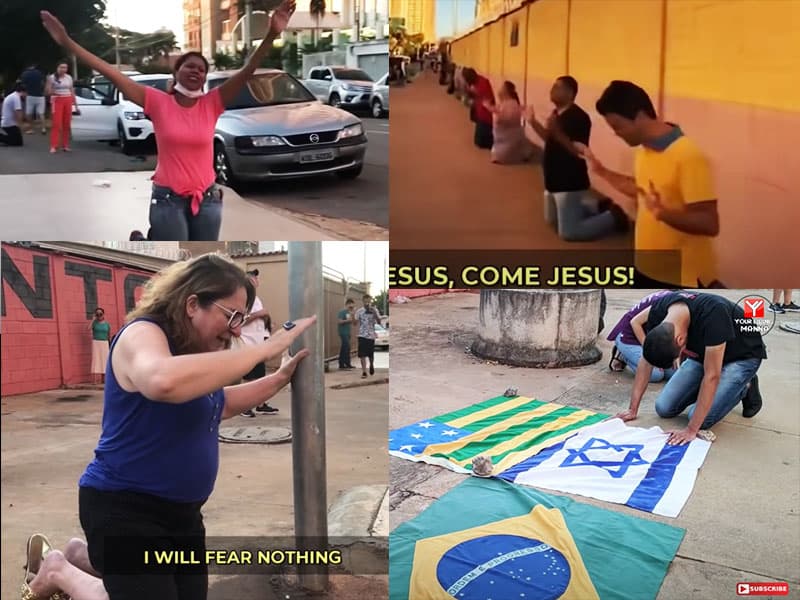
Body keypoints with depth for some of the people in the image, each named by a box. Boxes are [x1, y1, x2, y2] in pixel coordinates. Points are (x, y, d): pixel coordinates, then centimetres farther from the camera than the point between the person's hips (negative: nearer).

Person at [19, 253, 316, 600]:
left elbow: (221, 403, 24)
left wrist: (281, 377, 11)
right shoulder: (143, 334, -20)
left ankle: (92, 556, 32)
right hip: (124, 506, -9)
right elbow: (163, 382, -44)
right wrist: (264, 349, -37)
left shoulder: (195, 351, 7)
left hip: (181, 508, 9)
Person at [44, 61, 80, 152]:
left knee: (67, 124, 2)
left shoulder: (69, 78, 10)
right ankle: (53, 146, -13)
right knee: (56, 124, -12)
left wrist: (76, 106, 12)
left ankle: (65, 145, 9)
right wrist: (53, 93, -24)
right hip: (57, 101, -4)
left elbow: (72, 92, 15)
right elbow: (47, 92, -3)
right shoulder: (52, 78, -2)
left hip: (68, 101, 4)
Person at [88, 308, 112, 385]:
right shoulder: (94, 322, 1)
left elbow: (109, 335, 12)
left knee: (105, 359, 3)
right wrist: (93, 319, -12)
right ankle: (96, 378, -10)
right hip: (96, 343, -2)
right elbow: (89, 329, -19)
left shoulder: (107, 324, 7)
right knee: (96, 359, -7)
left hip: (105, 343, 2)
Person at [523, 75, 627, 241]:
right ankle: (594, 207, 32)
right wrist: (533, 122, 9)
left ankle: (613, 218, 8)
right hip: (554, 180, 10)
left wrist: (557, 132, -33)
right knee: (552, 221, 24)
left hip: (570, 183, -10)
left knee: (568, 232, -9)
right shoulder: (557, 113, 8)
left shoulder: (579, 117, -20)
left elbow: (579, 151, -26)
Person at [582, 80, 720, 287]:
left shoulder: (688, 157, -22)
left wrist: (664, 213, -41)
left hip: (684, 279, -9)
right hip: (647, 270, 9)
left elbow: (709, 223, -25)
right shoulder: (643, 151, 5)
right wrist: (601, 171, 22)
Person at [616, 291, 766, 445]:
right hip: (703, 353, 5)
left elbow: (711, 376, -36)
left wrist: (691, 430, -34)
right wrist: (633, 409, -11)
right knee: (664, 408, -6)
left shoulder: (712, 315, -40)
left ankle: (745, 388, 6)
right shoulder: (657, 313, -23)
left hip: (742, 356, -5)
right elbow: (646, 361, -11)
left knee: (702, 419, -20)